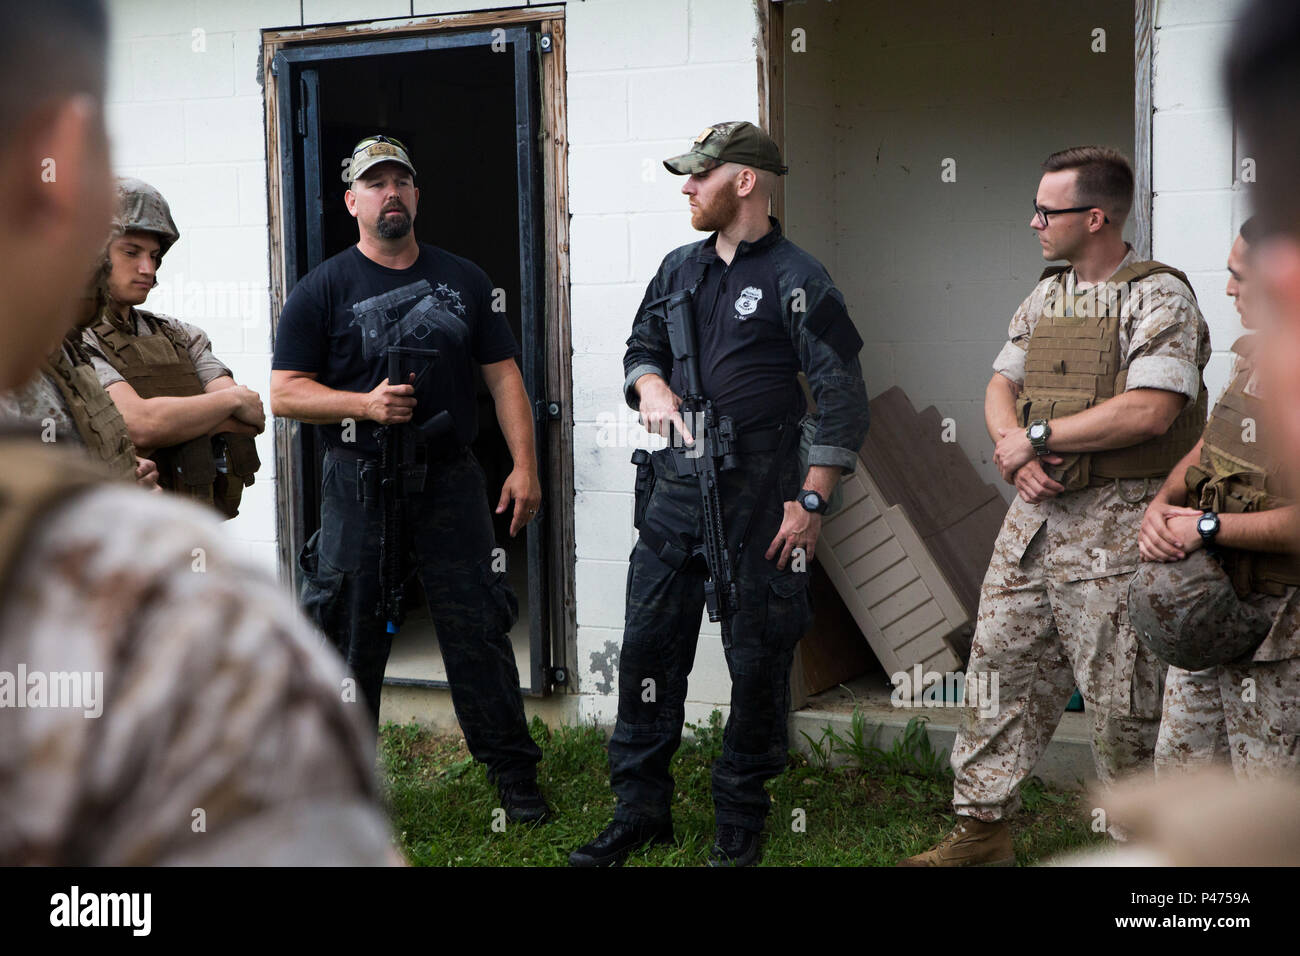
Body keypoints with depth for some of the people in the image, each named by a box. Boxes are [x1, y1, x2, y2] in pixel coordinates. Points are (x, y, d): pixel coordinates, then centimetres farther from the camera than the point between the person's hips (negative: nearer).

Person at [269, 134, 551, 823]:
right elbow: (285, 392, -1)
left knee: (479, 632, 1)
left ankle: (514, 776, 10)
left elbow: (504, 377, 10)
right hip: (359, 487, -1)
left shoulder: (463, 281, 12)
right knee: (353, 639, 4)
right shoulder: (323, 289, 3)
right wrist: (366, 405, -16)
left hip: (452, 482, 2)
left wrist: (524, 466, 1)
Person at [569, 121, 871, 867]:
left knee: (758, 658, 3)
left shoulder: (797, 280, -7)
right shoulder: (679, 269, 12)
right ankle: (641, 809, 18)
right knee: (649, 645, 6)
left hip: (758, 496, -6)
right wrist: (650, 384, 1)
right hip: (675, 488, 6)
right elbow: (643, 345, 26)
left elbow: (843, 399, -9)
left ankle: (742, 819, 17)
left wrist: (810, 502, -13)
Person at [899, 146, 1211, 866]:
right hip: (1034, 515, 7)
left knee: (1120, 697, 0)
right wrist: (1017, 452, -8)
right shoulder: (1045, 297, 15)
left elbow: (1148, 410, -21)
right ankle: (982, 828, 19)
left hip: (1114, 527, -7)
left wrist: (1037, 437, -14)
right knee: (999, 670, 8)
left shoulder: (1160, 297, -9)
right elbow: (1001, 388, 14)